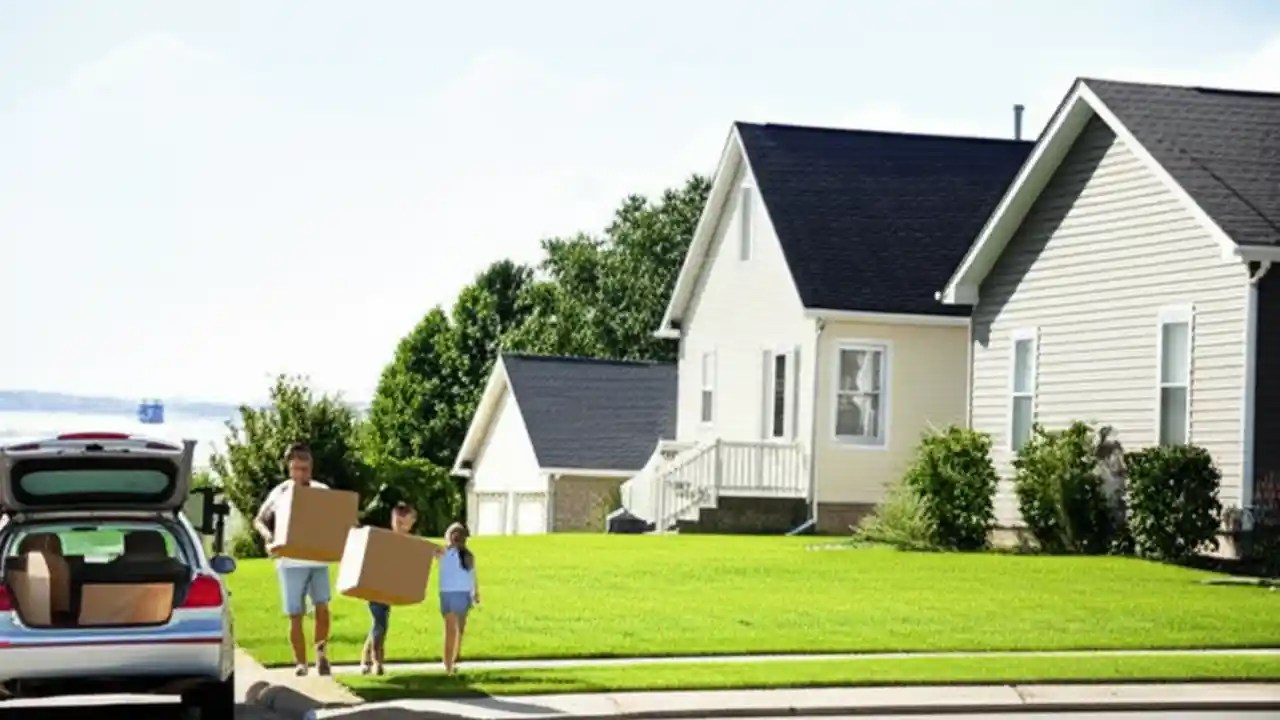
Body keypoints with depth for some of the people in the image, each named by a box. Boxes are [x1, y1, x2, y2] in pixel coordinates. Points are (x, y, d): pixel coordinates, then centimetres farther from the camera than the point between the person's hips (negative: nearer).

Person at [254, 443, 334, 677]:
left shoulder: (322, 491, 6)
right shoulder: (279, 493, 4)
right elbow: (258, 520, 9)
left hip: (319, 560, 0)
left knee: (322, 606, -14)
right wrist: (268, 535, -12)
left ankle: (321, 652, 6)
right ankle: (301, 663, 10)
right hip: (291, 562, 0)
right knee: (295, 615, 1)